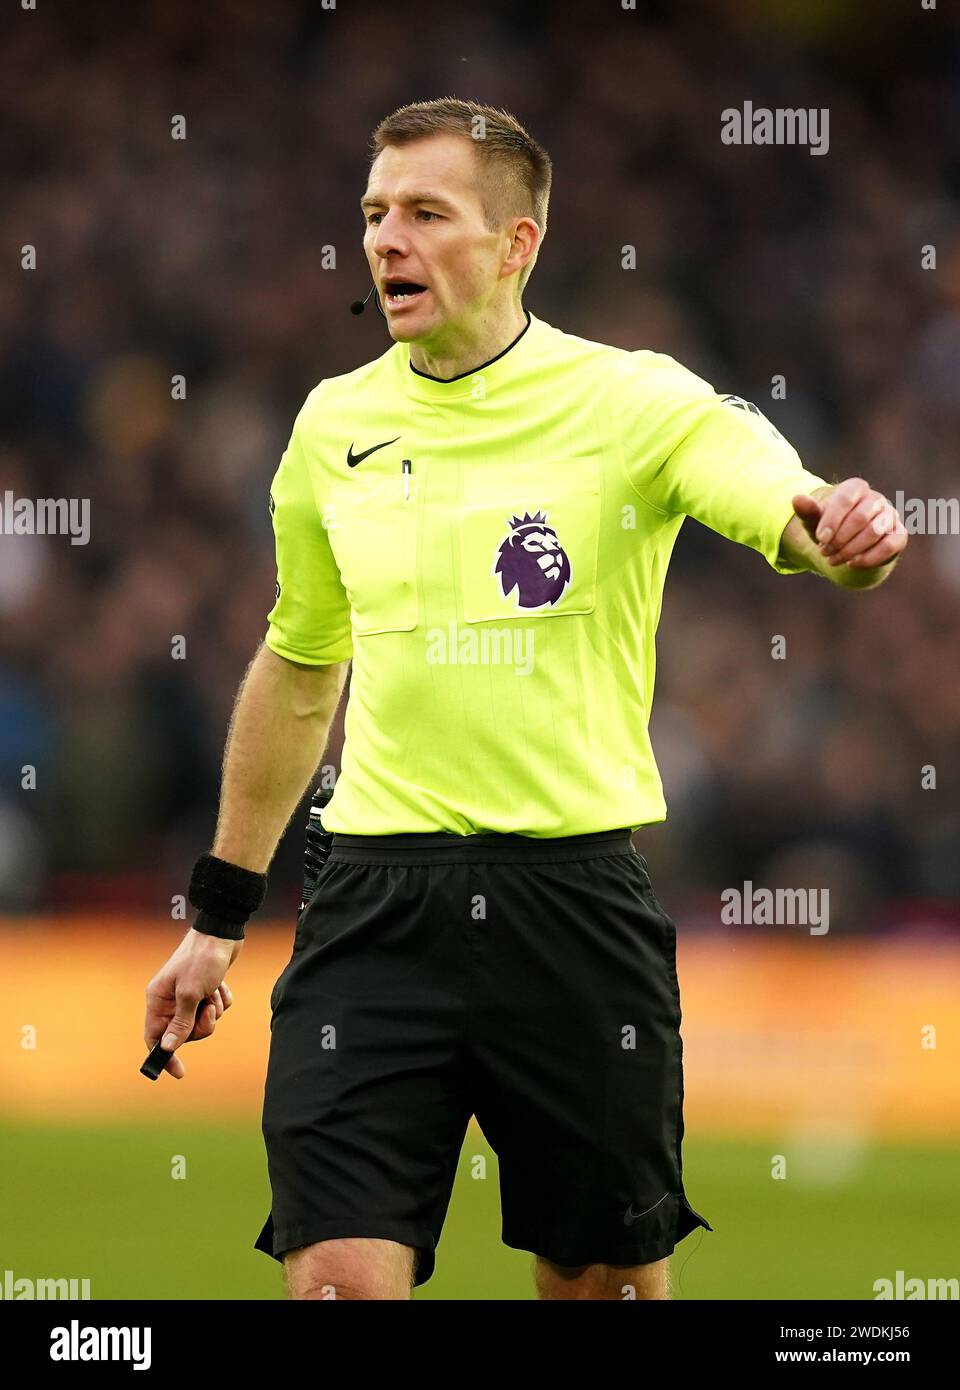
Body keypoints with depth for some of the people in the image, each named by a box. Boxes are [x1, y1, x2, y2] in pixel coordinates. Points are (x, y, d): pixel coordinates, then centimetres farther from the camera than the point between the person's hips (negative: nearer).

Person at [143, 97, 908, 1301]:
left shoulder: (632, 402, -4)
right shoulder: (335, 424, 8)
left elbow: (791, 509, -22)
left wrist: (844, 532, -47)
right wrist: (218, 914, 23)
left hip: (573, 898, -2)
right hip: (377, 908, 2)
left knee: (608, 1276, 7)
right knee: (339, 1272, -11)